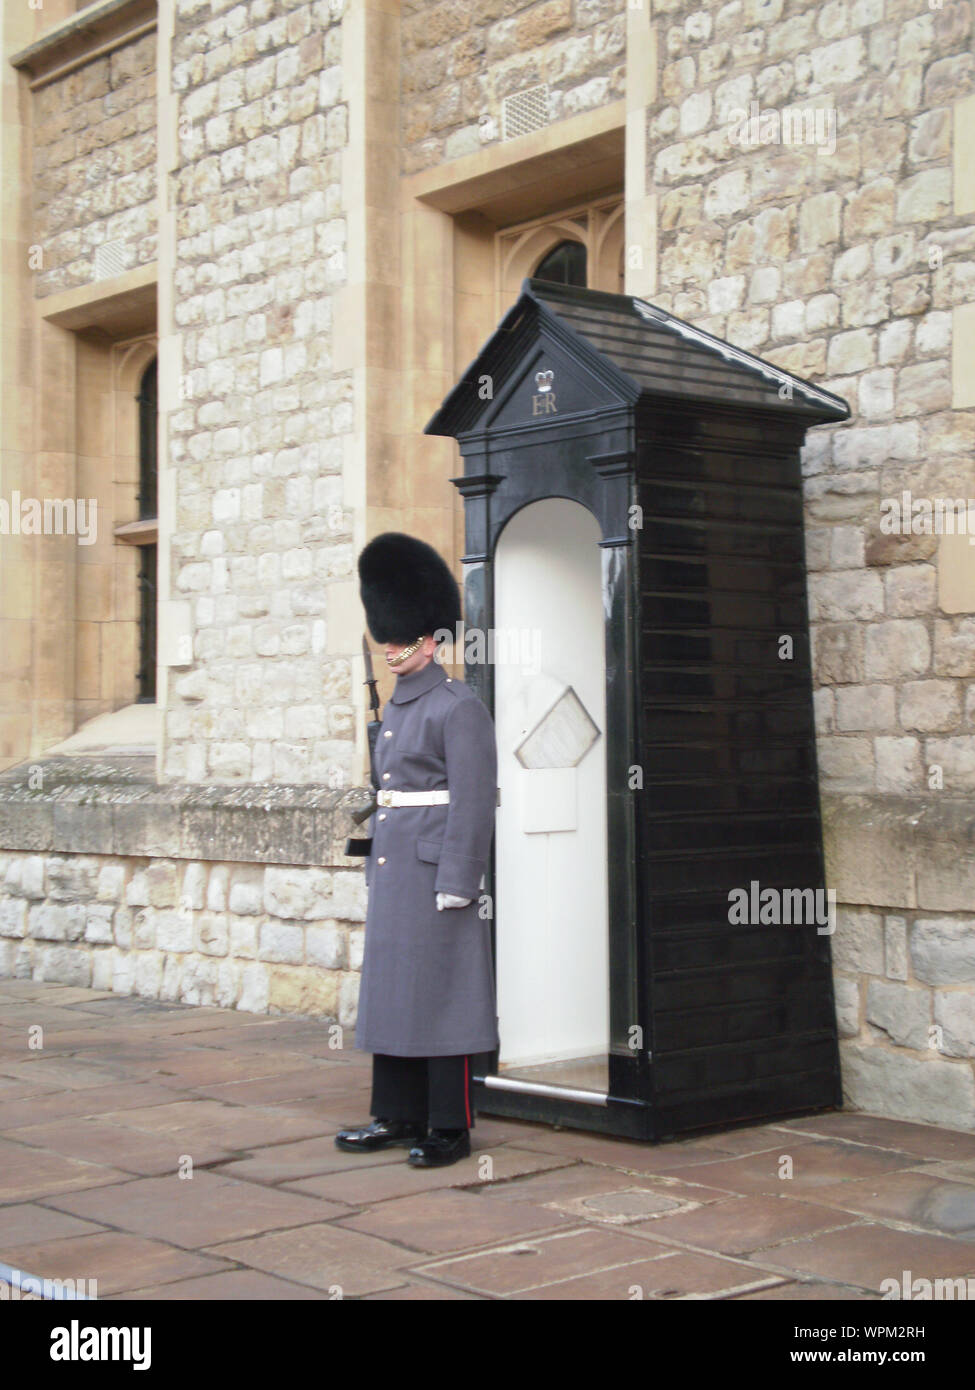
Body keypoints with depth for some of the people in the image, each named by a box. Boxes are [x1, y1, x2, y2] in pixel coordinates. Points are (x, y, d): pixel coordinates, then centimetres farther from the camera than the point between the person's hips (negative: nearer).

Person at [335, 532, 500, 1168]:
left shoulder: (459, 707, -11)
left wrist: (455, 886, -19)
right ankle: (398, 1116, 21)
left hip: (436, 872, -9)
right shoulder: (399, 706, 16)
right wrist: (378, 871, 19)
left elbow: (474, 804, -16)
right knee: (390, 990, 11)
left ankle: (451, 1127, 6)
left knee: (440, 995, -3)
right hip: (393, 873, 9)